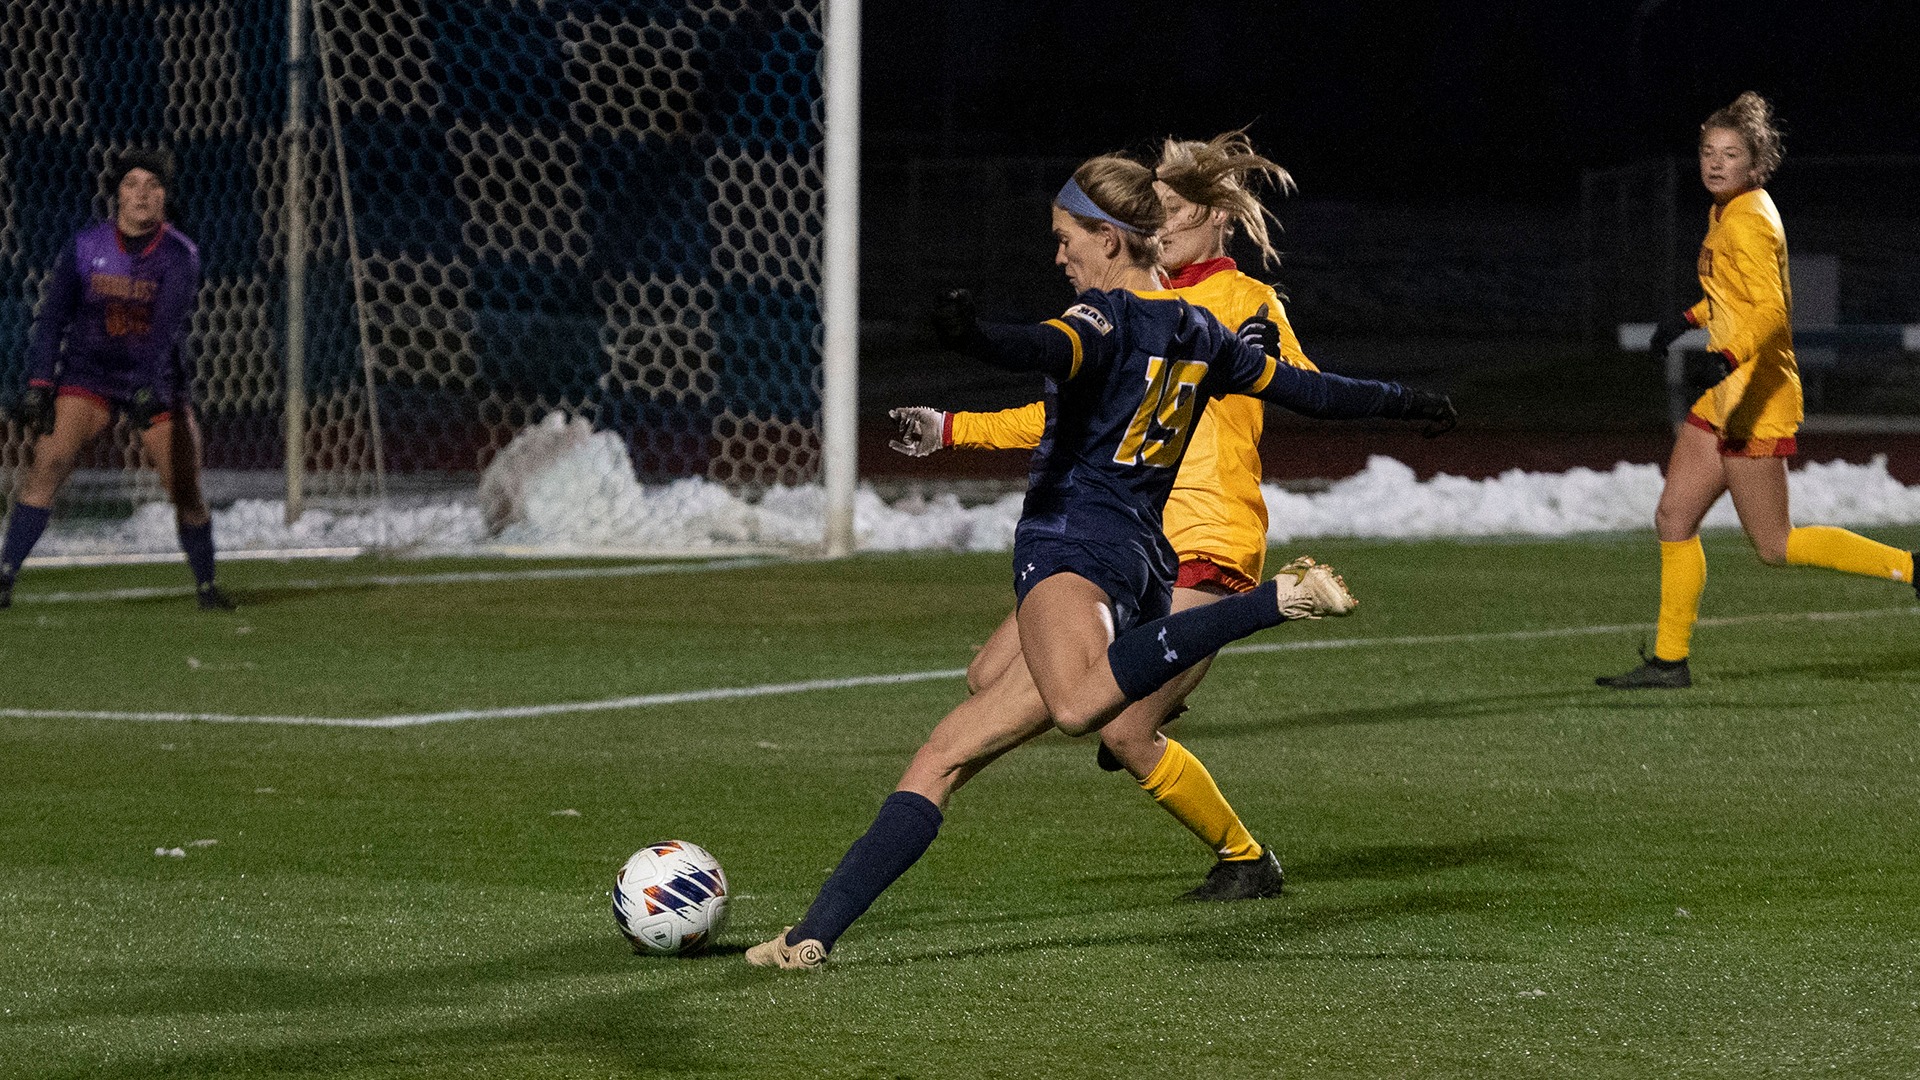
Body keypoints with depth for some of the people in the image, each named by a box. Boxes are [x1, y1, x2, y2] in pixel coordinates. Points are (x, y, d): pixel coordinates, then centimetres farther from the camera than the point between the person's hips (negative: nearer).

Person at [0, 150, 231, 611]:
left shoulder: (180, 256, -10)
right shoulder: (86, 246, -6)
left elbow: (167, 327, -23)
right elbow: (53, 317, -5)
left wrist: (150, 387, -37)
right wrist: (38, 384, -14)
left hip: (157, 382, 0)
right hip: (88, 374, 0)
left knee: (186, 489, -3)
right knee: (49, 462, -19)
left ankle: (206, 585, 18)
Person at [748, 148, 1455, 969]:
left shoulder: (1106, 317, -3)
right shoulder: (1198, 334, 21)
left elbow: (1051, 351, -26)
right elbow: (1308, 390, 31)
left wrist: (976, 339, -47)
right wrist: (1402, 402, 48)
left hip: (1073, 543, -10)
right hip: (1143, 559, 10)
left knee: (1076, 703, -43)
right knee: (944, 753, 8)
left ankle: (1277, 600, -35)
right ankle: (815, 933, 0)